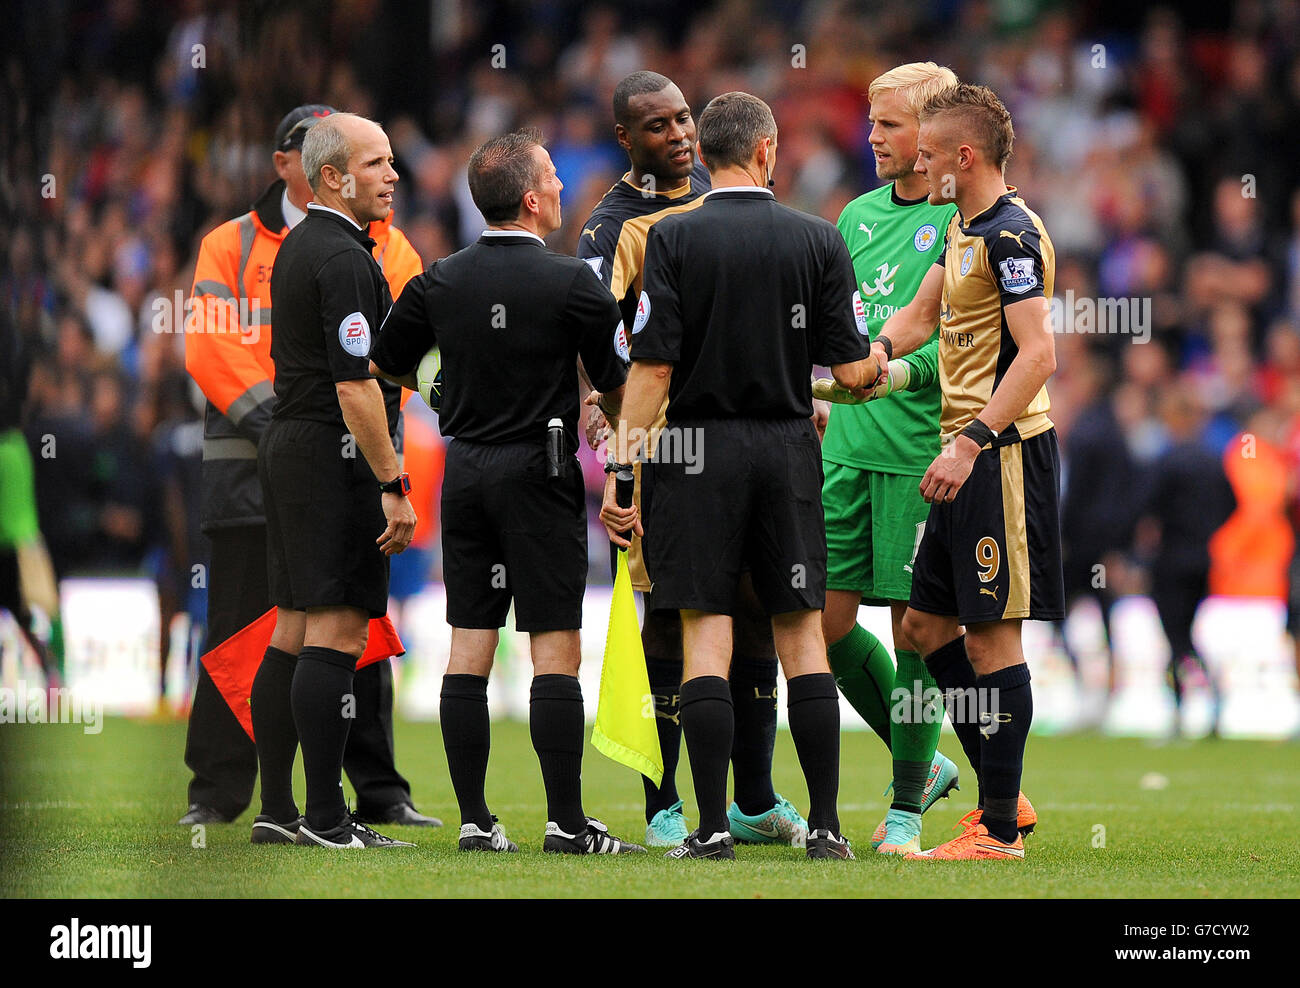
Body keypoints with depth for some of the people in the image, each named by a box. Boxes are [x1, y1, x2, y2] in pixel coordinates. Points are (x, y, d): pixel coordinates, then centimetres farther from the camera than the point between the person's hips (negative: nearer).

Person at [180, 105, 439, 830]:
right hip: (254, 461, -1)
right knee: (241, 631, -2)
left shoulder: (387, 247, 14)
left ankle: (380, 792, 8)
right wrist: (272, 416, -15)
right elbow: (211, 345, -3)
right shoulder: (231, 246, 9)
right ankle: (218, 793, 2)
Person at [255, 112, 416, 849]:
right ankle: (325, 818, -12)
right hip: (336, 456, -10)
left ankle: (277, 809, 12)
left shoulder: (298, 248, 16)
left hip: (290, 444, 10)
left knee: (295, 632, 11)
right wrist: (395, 486, -19)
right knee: (338, 630, -10)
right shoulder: (343, 259, -15)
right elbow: (354, 386, -21)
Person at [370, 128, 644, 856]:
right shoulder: (571, 283, -10)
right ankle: (566, 822, -5)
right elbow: (619, 385, -4)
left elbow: (384, 368, 15)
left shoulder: (441, 282, 4)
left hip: (464, 469, 5)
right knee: (556, 651, -4)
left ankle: (475, 819, 4)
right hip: (540, 472, -5)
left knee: (469, 649, 5)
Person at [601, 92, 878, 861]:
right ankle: (825, 824, 5)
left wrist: (621, 472, -5)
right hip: (789, 451, 2)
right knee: (803, 636, 7)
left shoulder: (673, 239, -4)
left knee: (706, 639, -1)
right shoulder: (820, 241, 1)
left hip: (699, 452, -2)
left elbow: (653, 367, -9)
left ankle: (714, 827, -5)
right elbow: (849, 370, 0)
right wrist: (883, 369, 24)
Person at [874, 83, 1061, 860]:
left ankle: (999, 832, -4)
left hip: (1004, 452, -10)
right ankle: (1003, 796, 19)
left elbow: (1038, 355, -22)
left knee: (992, 634, -7)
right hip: (971, 454, 10)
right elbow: (922, 315, 29)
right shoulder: (965, 228, 16)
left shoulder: (1012, 235, -15)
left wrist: (971, 443, -26)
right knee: (928, 625, 13)